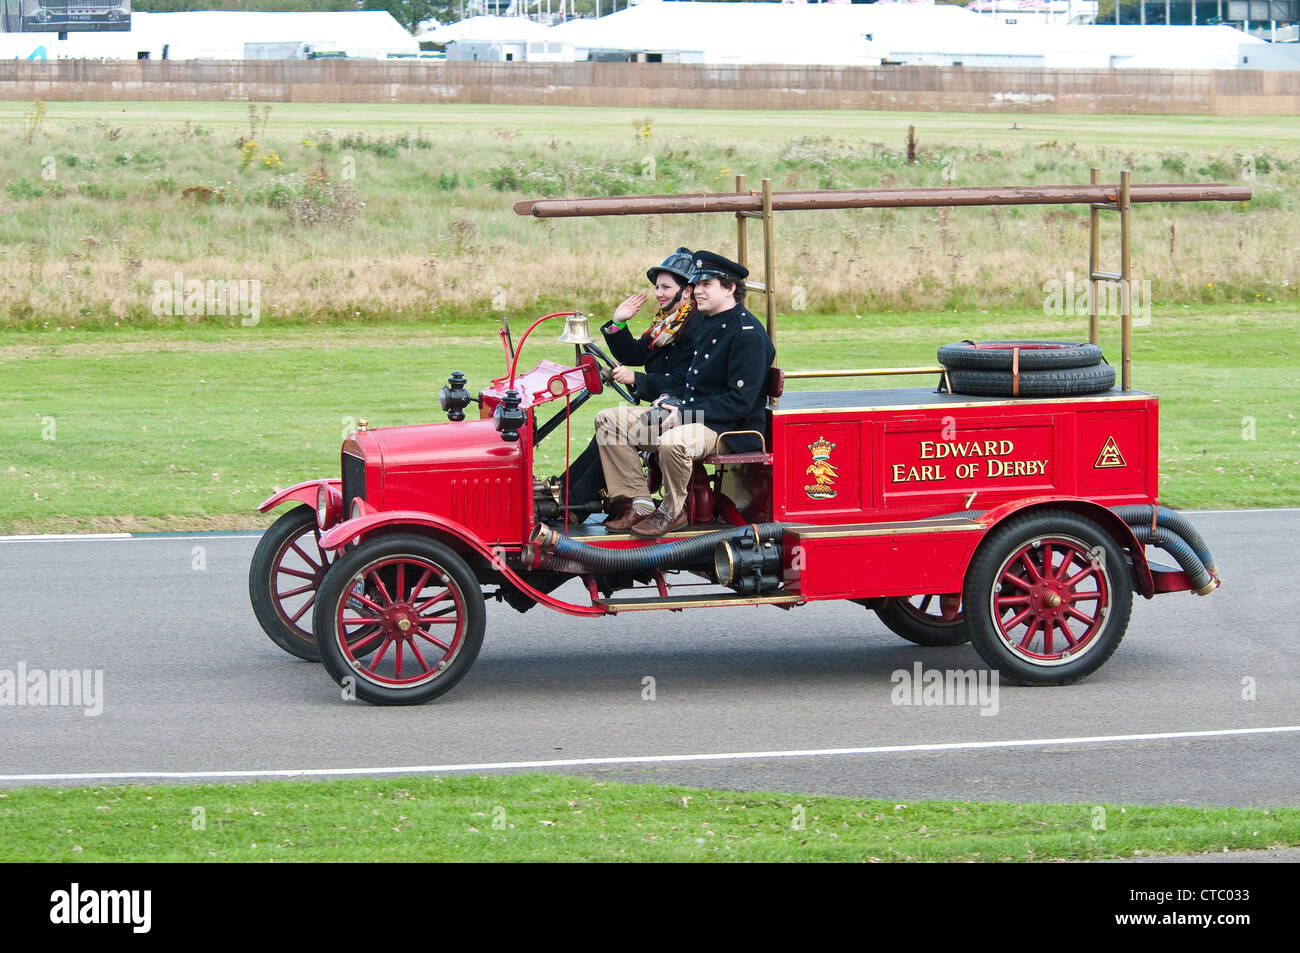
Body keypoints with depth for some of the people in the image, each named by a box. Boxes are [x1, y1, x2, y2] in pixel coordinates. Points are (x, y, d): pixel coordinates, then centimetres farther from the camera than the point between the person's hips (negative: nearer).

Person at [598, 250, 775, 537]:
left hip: (731, 429, -10)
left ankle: (671, 511, -13)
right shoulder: (702, 324, 15)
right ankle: (639, 503, -5)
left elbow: (740, 401, -21)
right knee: (608, 422, 1)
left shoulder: (749, 334, -15)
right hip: (684, 413, 10)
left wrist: (684, 416, -21)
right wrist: (671, 401, 6)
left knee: (672, 442, -41)